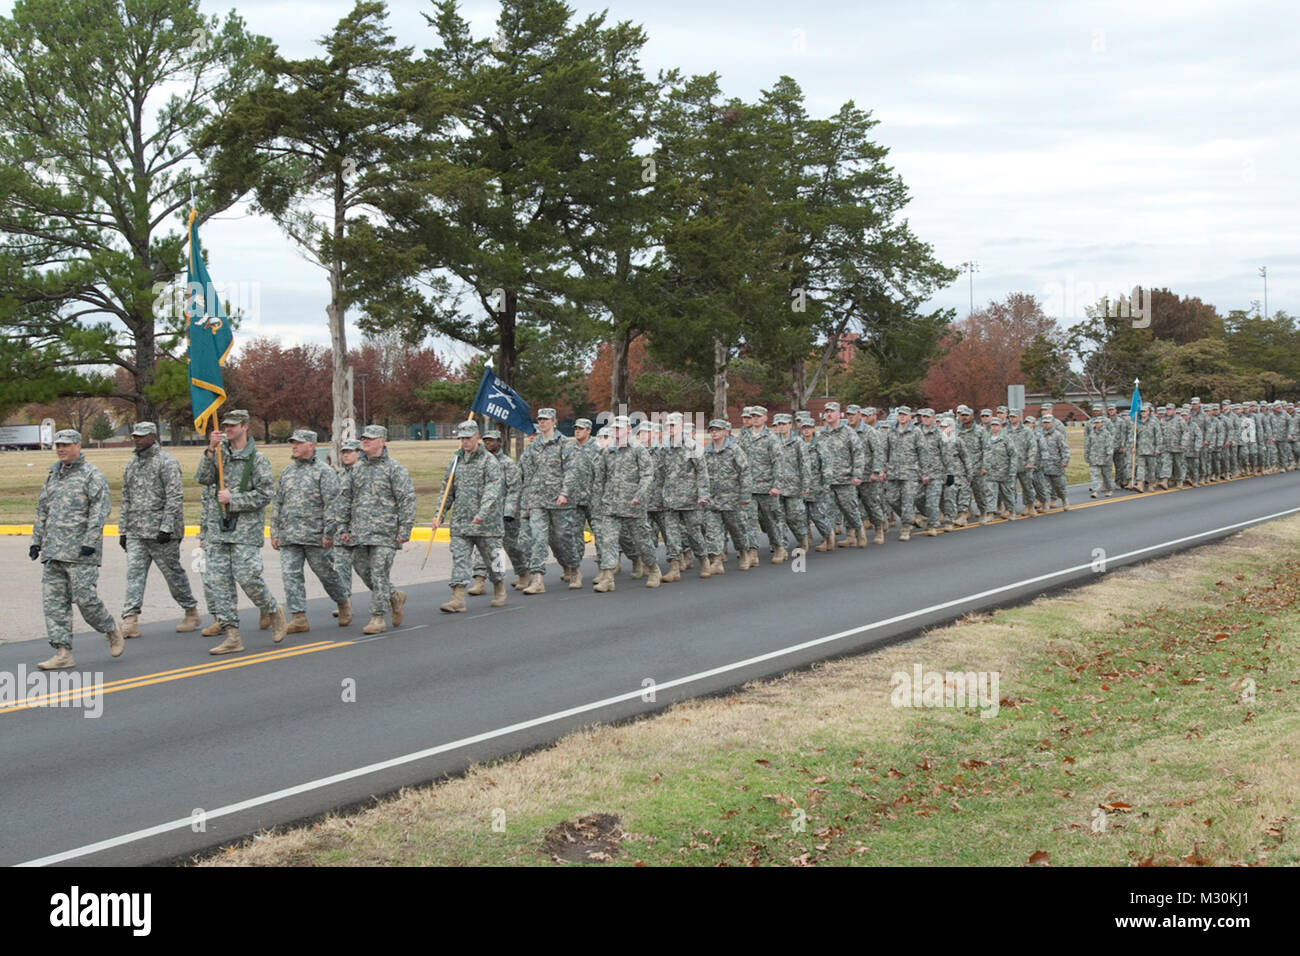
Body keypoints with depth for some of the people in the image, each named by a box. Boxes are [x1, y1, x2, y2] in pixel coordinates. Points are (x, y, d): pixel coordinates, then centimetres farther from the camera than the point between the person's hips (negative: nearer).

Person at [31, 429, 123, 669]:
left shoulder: (92, 475, -4)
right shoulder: (53, 476, 19)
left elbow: (100, 510, -12)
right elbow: (42, 510, 25)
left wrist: (90, 542, -19)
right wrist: (36, 541, 18)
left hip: (81, 552, -7)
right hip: (53, 551, 7)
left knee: (85, 598, -8)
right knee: (53, 601, 0)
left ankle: (112, 631, 17)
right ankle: (63, 653, 0)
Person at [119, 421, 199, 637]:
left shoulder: (167, 462, -7)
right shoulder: (131, 465, 16)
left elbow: (175, 497, -13)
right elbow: (126, 500, 21)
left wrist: (167, 528, -20)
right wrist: (123, 530, 17)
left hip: (161, 532, -6)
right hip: (136, 533, 6)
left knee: (173, 573, 4)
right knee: (134, 574, -5)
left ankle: (191, 613, 21)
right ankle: (130, 621, -11)